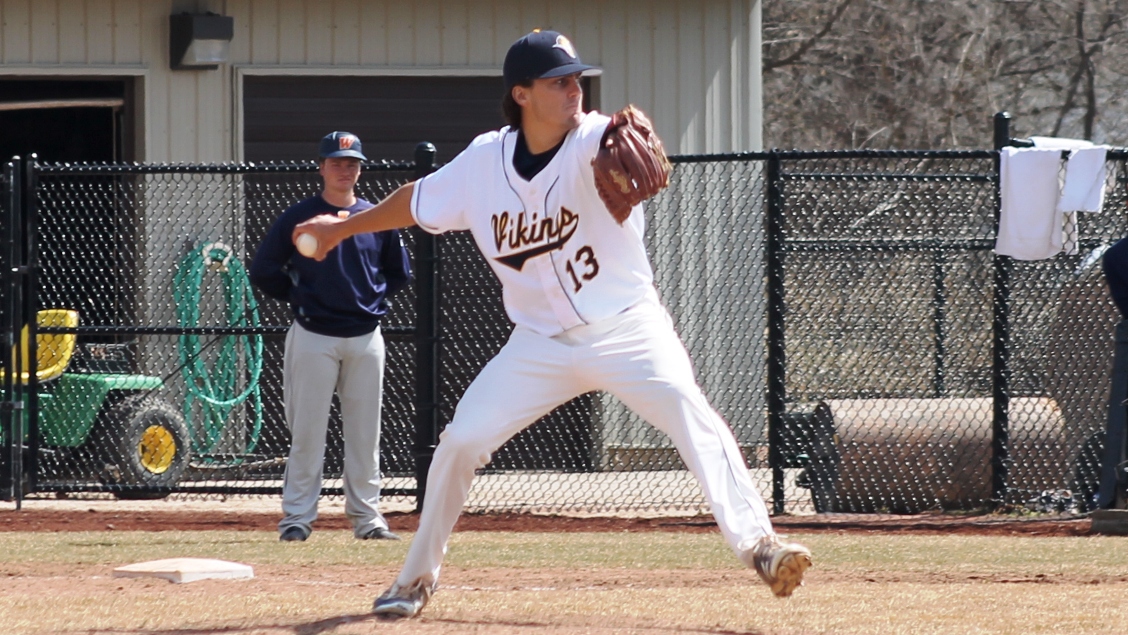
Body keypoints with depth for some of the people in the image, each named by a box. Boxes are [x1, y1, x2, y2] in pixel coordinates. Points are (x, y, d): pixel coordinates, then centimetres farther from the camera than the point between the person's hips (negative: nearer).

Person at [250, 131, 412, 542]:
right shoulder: (298, 218, -1)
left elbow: (399, 274, 18)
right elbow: (263, 272, 3)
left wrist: (373, 297, 6)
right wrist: (299, 298, 1)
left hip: (365, 336, 3)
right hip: (313, 337, -3)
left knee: (365, 432, 6)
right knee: (307, 432, -3)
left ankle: (366, 516, 11)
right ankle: (297, 516, 2)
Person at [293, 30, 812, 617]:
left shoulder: (591, 141, -17)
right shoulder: (484, 162, -4)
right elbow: (418, 201, 14)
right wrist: (342, 228, 23)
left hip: (626, 329, -4)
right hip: (540, 344, 4)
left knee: (690, 412, -27)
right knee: (459, 442, -1)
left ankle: (757, 544, -33)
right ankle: (417, 577, 17)